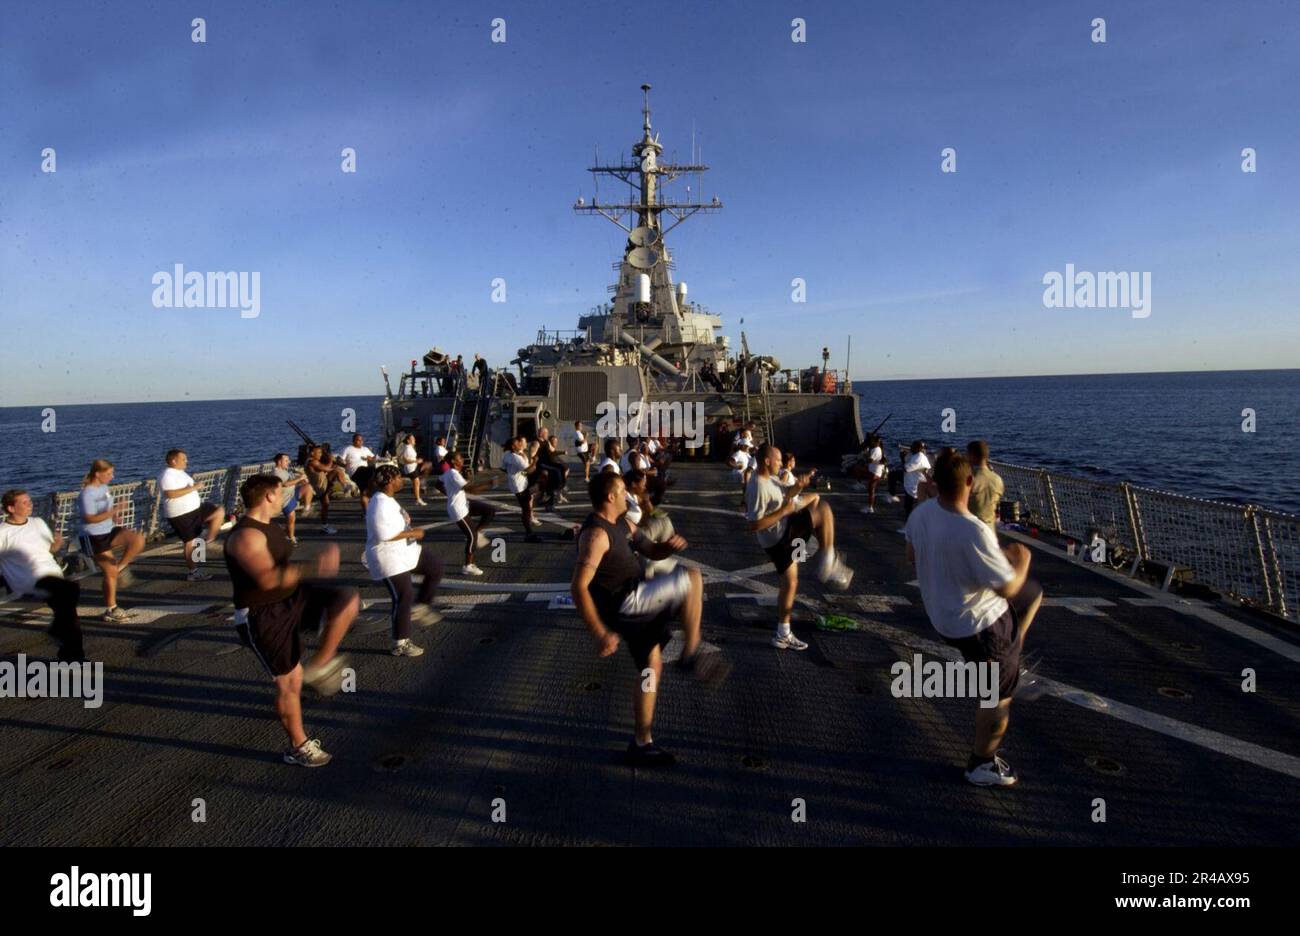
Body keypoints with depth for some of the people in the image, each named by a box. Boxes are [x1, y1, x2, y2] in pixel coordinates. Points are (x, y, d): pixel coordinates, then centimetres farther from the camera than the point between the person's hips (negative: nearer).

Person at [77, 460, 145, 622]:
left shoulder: (104, 487, 6)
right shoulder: (87, 493, -18)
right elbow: (90, 518, -24)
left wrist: (115, 516, 2)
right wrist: (112, 512, -32)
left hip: (109, 531, 7)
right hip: (94, 538, -7)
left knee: (138, 539, -19)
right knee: (111, 573, -4)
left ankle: (120, 567, 1)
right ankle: (110, 611, 10)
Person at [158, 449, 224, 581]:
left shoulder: (179, 472, 13)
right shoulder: (167, 476, -18)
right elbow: (171, 494, -31)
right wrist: (192, 488, -27)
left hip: (195, 508, 9)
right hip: (181, 514, -9)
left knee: (219, 512, 0)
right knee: (190, 542, -3)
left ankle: (207, 540, 5)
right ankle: (193, 572, 7)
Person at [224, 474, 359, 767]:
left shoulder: (268, 526, 7)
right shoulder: (245, 536, -24)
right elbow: (268, 579, -38)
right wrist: (314, 568, -47)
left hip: (291, 598, 8)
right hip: (264, 617, -8)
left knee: (348, 600, -11)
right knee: (289, 681, 2)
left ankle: (319, 664, 0)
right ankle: (298, 747, 22)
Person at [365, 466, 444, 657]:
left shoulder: (388, 499, 8)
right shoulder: (380, 505, -24)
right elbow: (384, 534, -30)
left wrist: (411, 532, 4)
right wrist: (412, 533, -20)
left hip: (404, 551, 10)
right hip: (389, 559, -10)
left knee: (435, 568, 12)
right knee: (403, 598, -3)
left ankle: (419, 606, 23)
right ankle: (400, 644, 10)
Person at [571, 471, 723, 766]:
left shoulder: (622, 524, 10)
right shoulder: (596, 534, -20)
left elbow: (651, 551, 21)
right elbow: (578, 587, -24)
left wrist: (668, 546, -4)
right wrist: (601, 634, -24)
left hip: (633, 604, 10)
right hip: (624, 604, -10)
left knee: (652, 667, 16)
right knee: (693, 578, -11)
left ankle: (642, 743, 27)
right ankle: (691, 654, -2)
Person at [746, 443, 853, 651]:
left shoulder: (767, 478, 7)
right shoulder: (758, 488, -24)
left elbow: (784, 495, 22)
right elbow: (754, 526, -28)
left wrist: (798, 485, 0)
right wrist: (783, 511, -24)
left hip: (782, 534, 10)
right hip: (779, 536, -10)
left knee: (790, 583, 19)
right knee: (825, 511, -10)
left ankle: (783, 635, 27)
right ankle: (828, 566, -4)